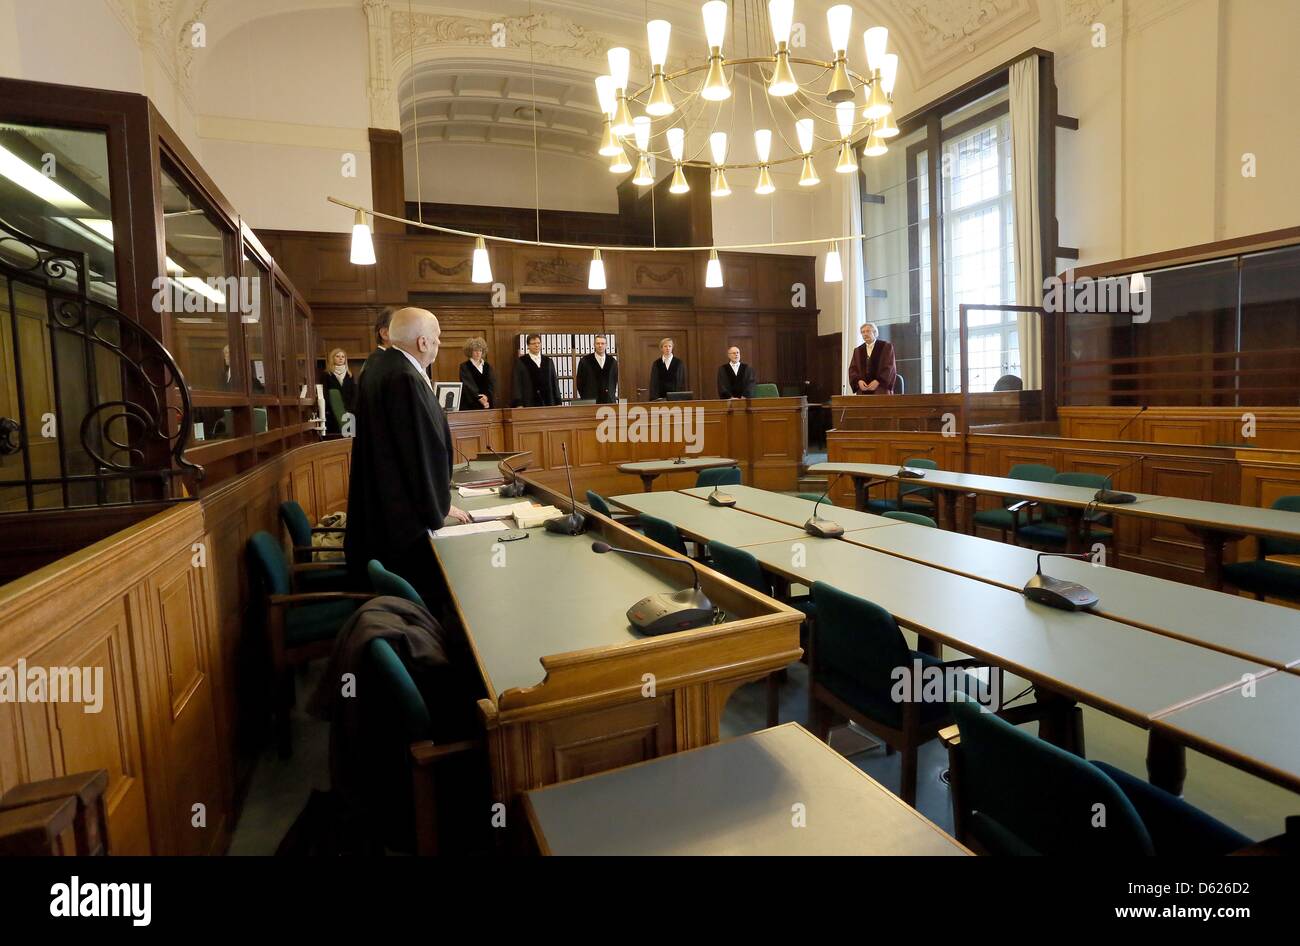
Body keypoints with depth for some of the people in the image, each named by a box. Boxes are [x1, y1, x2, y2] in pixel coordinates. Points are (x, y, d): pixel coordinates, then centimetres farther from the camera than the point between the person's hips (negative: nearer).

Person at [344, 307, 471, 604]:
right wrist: (439, 507, -9)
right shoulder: (407, 380, -22)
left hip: (376, 509, 10)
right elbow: (424, 449, -19)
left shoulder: (381, 366, 9)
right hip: (404, 517, -10)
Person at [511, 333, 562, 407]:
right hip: (529, 405, -3)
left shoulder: (548, 362, 15)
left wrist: (558, 403, 8)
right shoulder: (520, 362, 3)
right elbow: (517, 384, -2)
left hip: (548, 404, 3)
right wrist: (519, 405, -10)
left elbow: (555, 383, 14)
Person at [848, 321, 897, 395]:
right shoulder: (857, 350, 19)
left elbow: (890, 367, -2)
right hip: (863, 391, 3)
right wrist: (858, 381, -9)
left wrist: (878, 381, -15)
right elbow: (852, 368, 11)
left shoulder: (886, 347, 7)